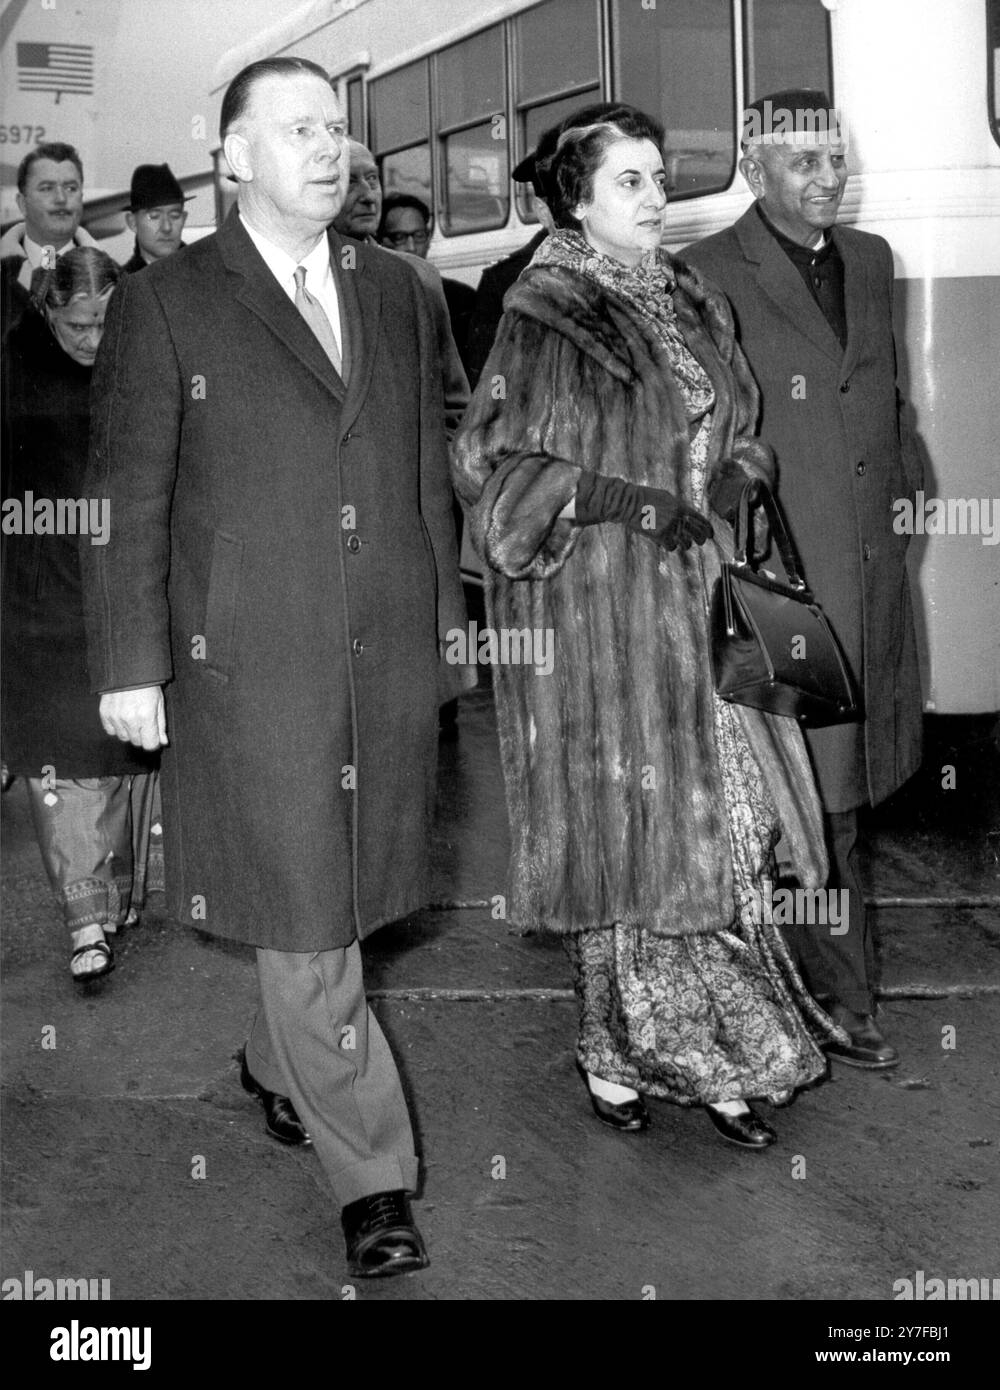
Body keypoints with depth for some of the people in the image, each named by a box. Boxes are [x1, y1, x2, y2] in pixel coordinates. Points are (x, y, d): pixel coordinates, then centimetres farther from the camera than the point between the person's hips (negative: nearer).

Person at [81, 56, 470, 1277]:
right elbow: (127, 499, -2)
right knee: (301, 918, -2)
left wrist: (445, 614, 15)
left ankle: (277, 1068, 41)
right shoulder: (165, 305, -1)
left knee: (341, 896, 14)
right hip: (248, 665, -4)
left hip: (387, 660, 5)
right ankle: (370, 1174, 9)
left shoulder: (393, 292, 13)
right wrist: (131, 663, -5)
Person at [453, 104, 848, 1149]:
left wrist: (729, 481, -4)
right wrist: (629, 498, -17)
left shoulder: (693, 308, 12)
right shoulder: (542, 319, -6)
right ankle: (617, 1051, 16)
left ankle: (709, 1056, 16)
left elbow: (743, 435, 18)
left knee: (720, 822, 5)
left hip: (702, 602, 6)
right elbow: (494, 464, -11)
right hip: (593, 611, -5)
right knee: (619, 822, 1)